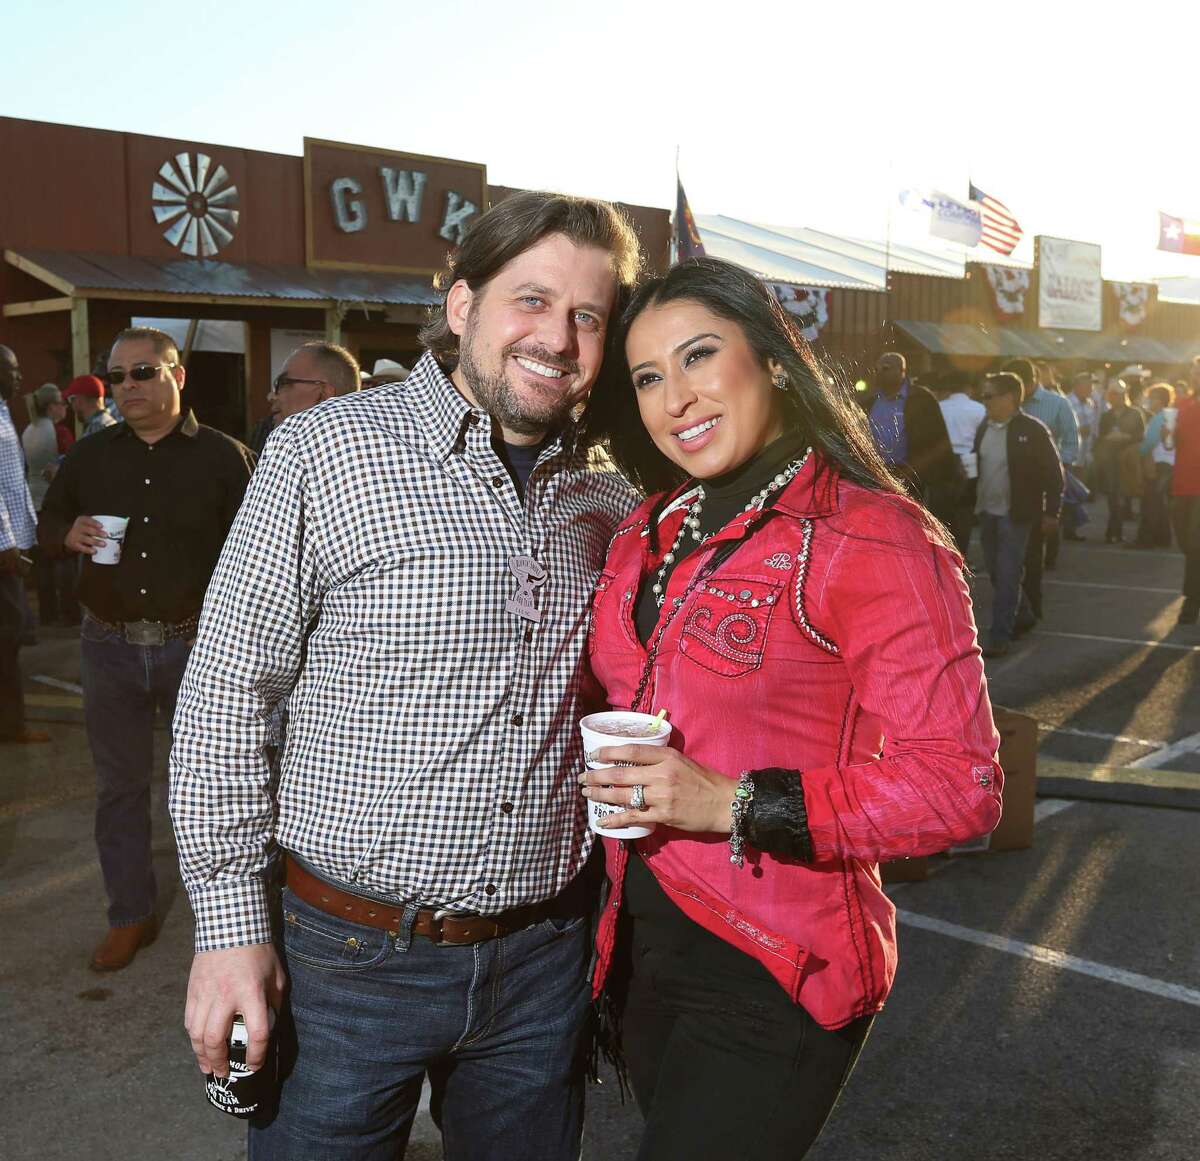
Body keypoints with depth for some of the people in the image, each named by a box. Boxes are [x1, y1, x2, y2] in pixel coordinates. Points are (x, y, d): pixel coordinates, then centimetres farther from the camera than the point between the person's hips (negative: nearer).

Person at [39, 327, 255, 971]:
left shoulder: (223, 456, -4)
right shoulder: (90, 454, 7)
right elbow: (47, 522, 17)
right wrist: (70, 534, -7)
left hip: (196, 645, -3)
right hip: (110, 646, 3)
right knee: (119, 786, 11)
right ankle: (130, 915, 25)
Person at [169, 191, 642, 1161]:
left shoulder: (606, 496, 3)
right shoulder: (328, 450, -10)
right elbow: (226, 695, -8)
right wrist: (231, 924, -9)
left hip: (543, 960, 4)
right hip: (350, 958, -3)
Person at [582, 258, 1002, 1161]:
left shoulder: (872, 539, -15)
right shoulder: (653, 532, 6)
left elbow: (960, 783, -20)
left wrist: (738, 804, -25)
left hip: (773, 974, -7)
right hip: (644, 944, 7)